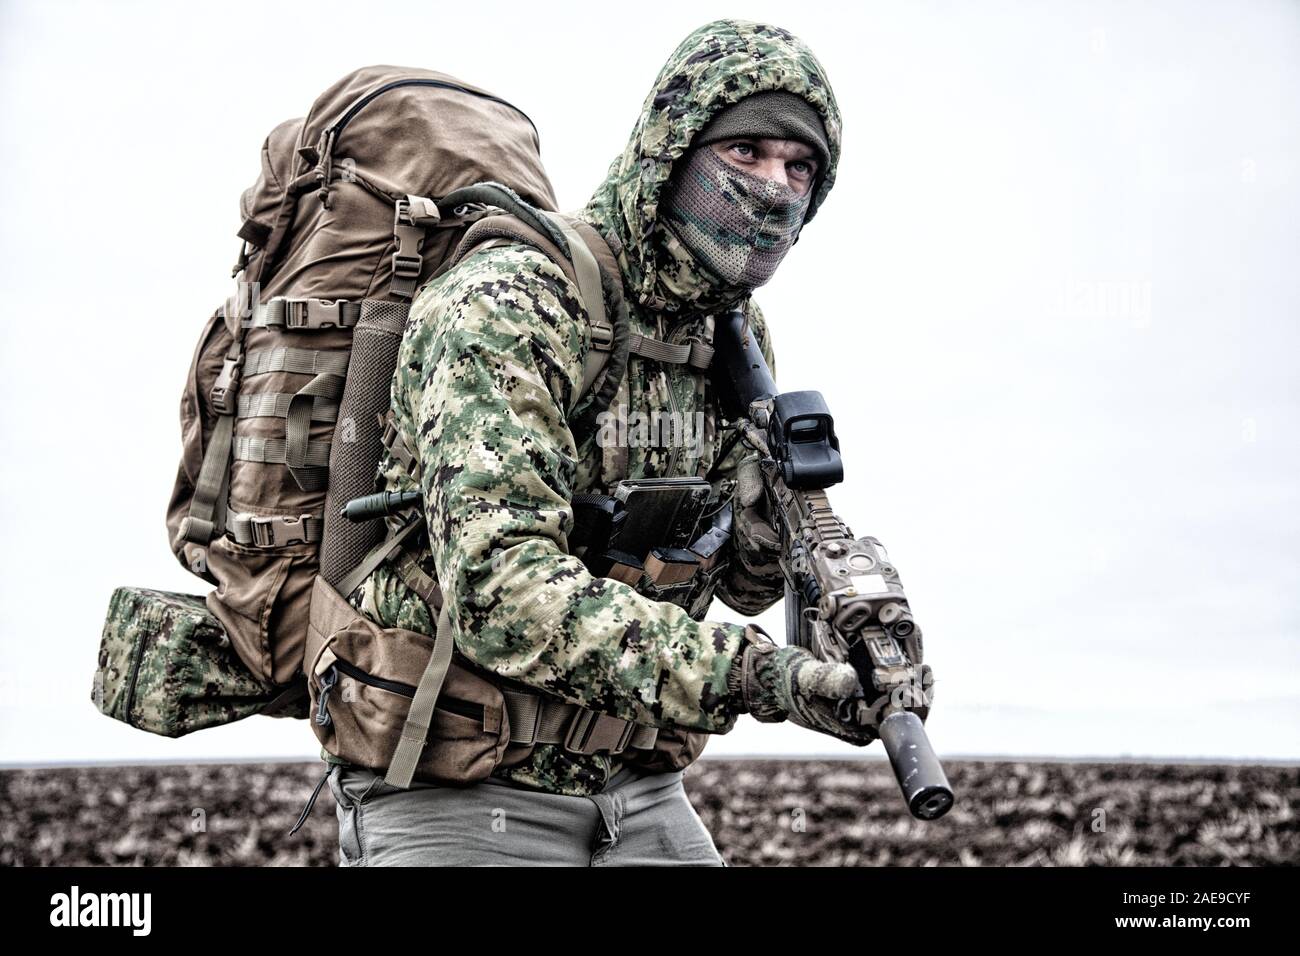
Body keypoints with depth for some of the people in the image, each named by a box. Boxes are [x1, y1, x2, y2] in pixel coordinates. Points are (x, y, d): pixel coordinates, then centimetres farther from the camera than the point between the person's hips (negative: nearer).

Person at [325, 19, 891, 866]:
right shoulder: (507, 308, -19)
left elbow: (745, 582, 11)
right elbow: (500, 593, -31)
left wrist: (778, 496, -13)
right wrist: (750, 673, -38)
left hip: (640, 793, 7)